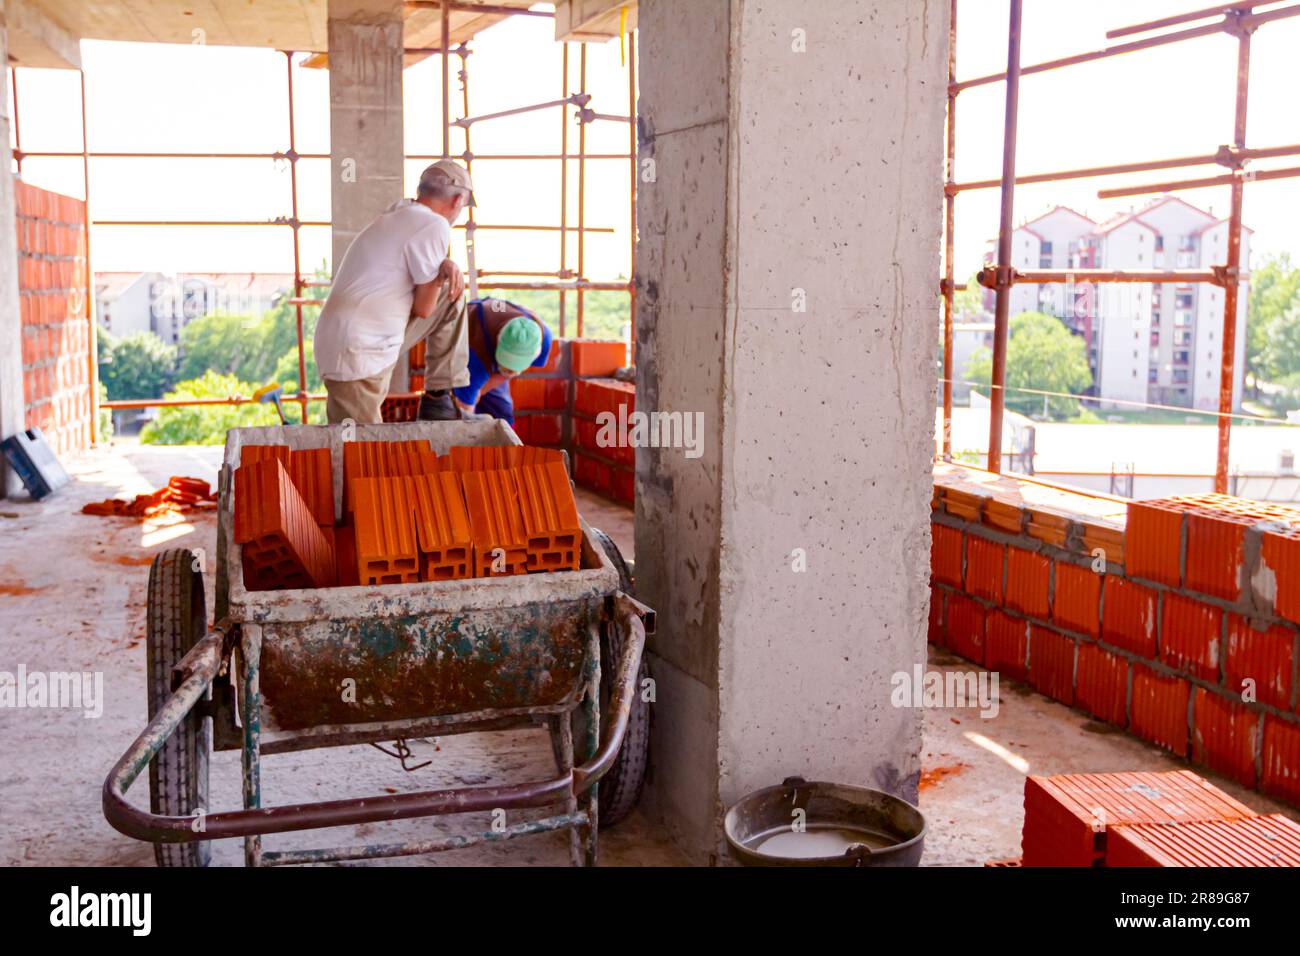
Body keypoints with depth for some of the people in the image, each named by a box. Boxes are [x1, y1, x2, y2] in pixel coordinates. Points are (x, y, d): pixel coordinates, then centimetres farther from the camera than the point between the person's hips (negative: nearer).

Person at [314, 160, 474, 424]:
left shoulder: (399, 211, 10)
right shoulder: (435, 227, -16)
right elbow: (423, 308, -10)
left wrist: (445, 266, -2)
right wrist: (443, 270, 8)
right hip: (357, 354, -9)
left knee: (451, 299, 15)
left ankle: (440, 397, 15)